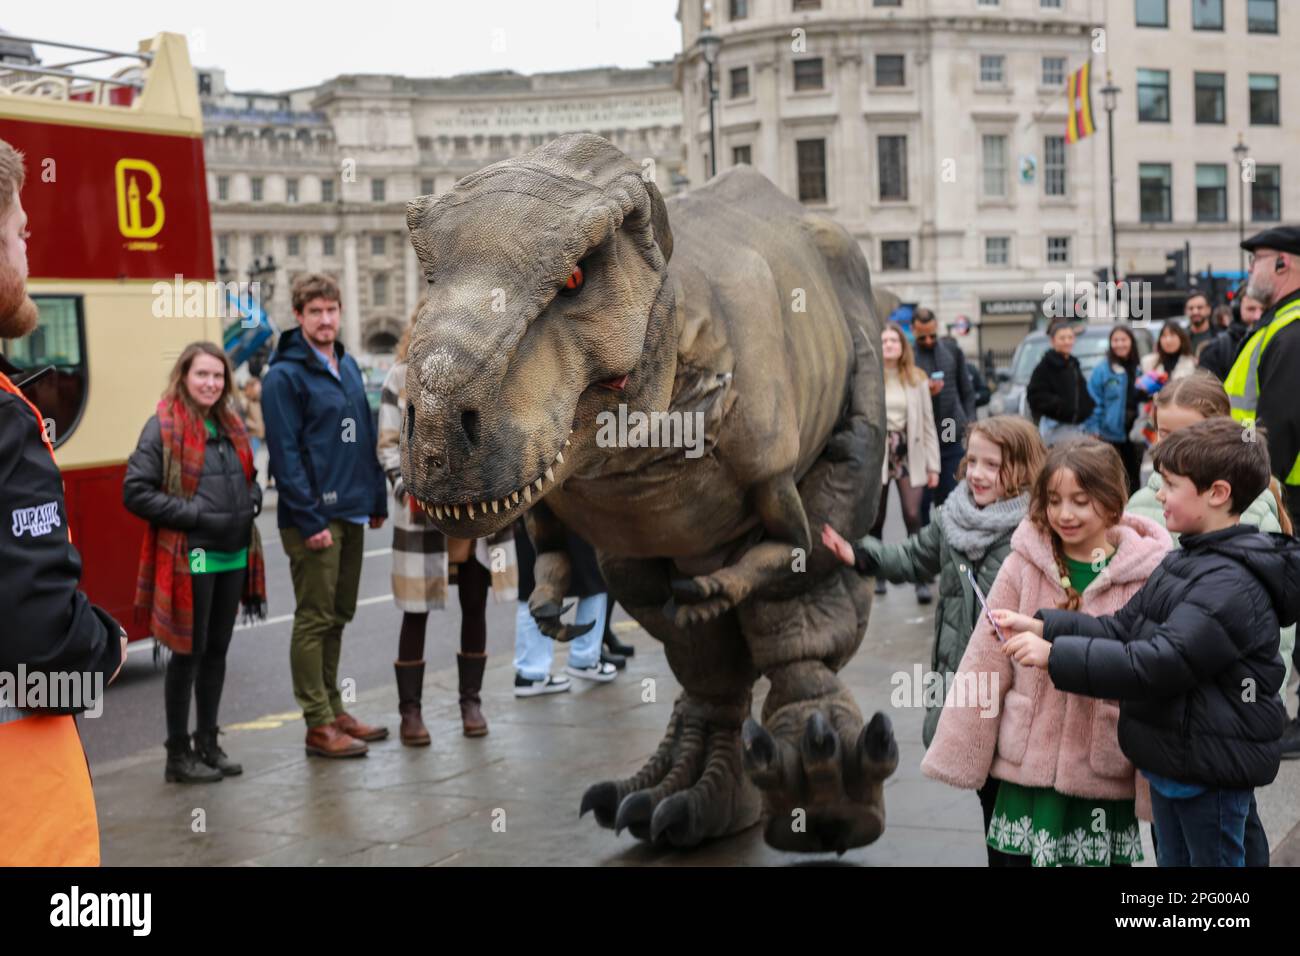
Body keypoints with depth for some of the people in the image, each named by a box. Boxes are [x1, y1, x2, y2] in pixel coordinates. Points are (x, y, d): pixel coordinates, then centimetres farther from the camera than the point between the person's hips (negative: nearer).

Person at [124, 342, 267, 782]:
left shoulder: (231, 425, 13)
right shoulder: (163, 427, -9)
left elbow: (248, 476, 27)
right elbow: (135, 491, -14)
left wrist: (252, 499, 5)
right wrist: (194, 514, -18)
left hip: (234, 557, 7)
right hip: (191, 559, -7)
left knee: (216, 651, 14)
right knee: (188, 654, 1)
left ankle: (207, 744, 25)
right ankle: (178, 755, 12)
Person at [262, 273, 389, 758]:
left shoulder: (348, 367, 14)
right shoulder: (284, 376, -10)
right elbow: (285, 454, -15)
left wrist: (377, 500, 13)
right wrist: (310, 519, -19)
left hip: (352, 514, 8)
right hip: (313, 517, -8)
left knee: (337, 616, 14)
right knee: (314, 620, -2)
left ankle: (333, 709, 24)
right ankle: (319, 724, 4)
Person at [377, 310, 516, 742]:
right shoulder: (401, 377, 1)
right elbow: (388, 445, 0)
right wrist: (407, 488, -14)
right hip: (424, 513, -3)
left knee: (474, 607, 9)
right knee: (416, 612, 1)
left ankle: (471, 701, 21)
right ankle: (410, 709, 9)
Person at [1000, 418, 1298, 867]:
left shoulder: (1232, 583, -24)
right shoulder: (1189, 560, 8)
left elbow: (1160, 664, -31)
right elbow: (1123, 628, 8)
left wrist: (1055, 655, -29)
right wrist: (1044, 627, -4)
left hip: (1212, 769, -10)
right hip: (1173, 759, 10)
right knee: (1173, 859, 21)